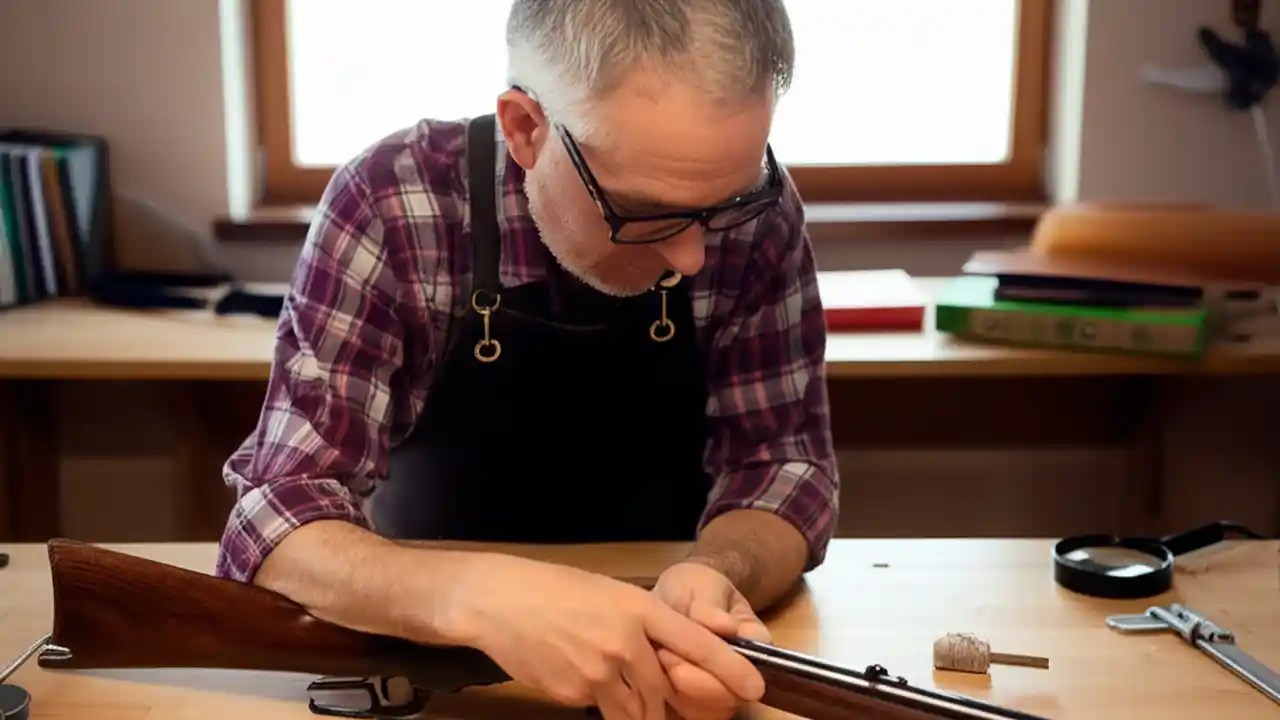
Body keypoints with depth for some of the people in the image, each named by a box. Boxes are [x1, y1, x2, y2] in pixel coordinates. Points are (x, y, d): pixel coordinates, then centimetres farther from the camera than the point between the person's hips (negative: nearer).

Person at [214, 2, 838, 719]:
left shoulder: (757, 212, -14)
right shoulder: (390, 210, -20)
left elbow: (782, 462, -10)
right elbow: (274, 524, -22)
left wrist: (715, 574, -30)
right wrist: (476, 596, -40)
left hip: (659, 632, 2)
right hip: (427, 658, -1)